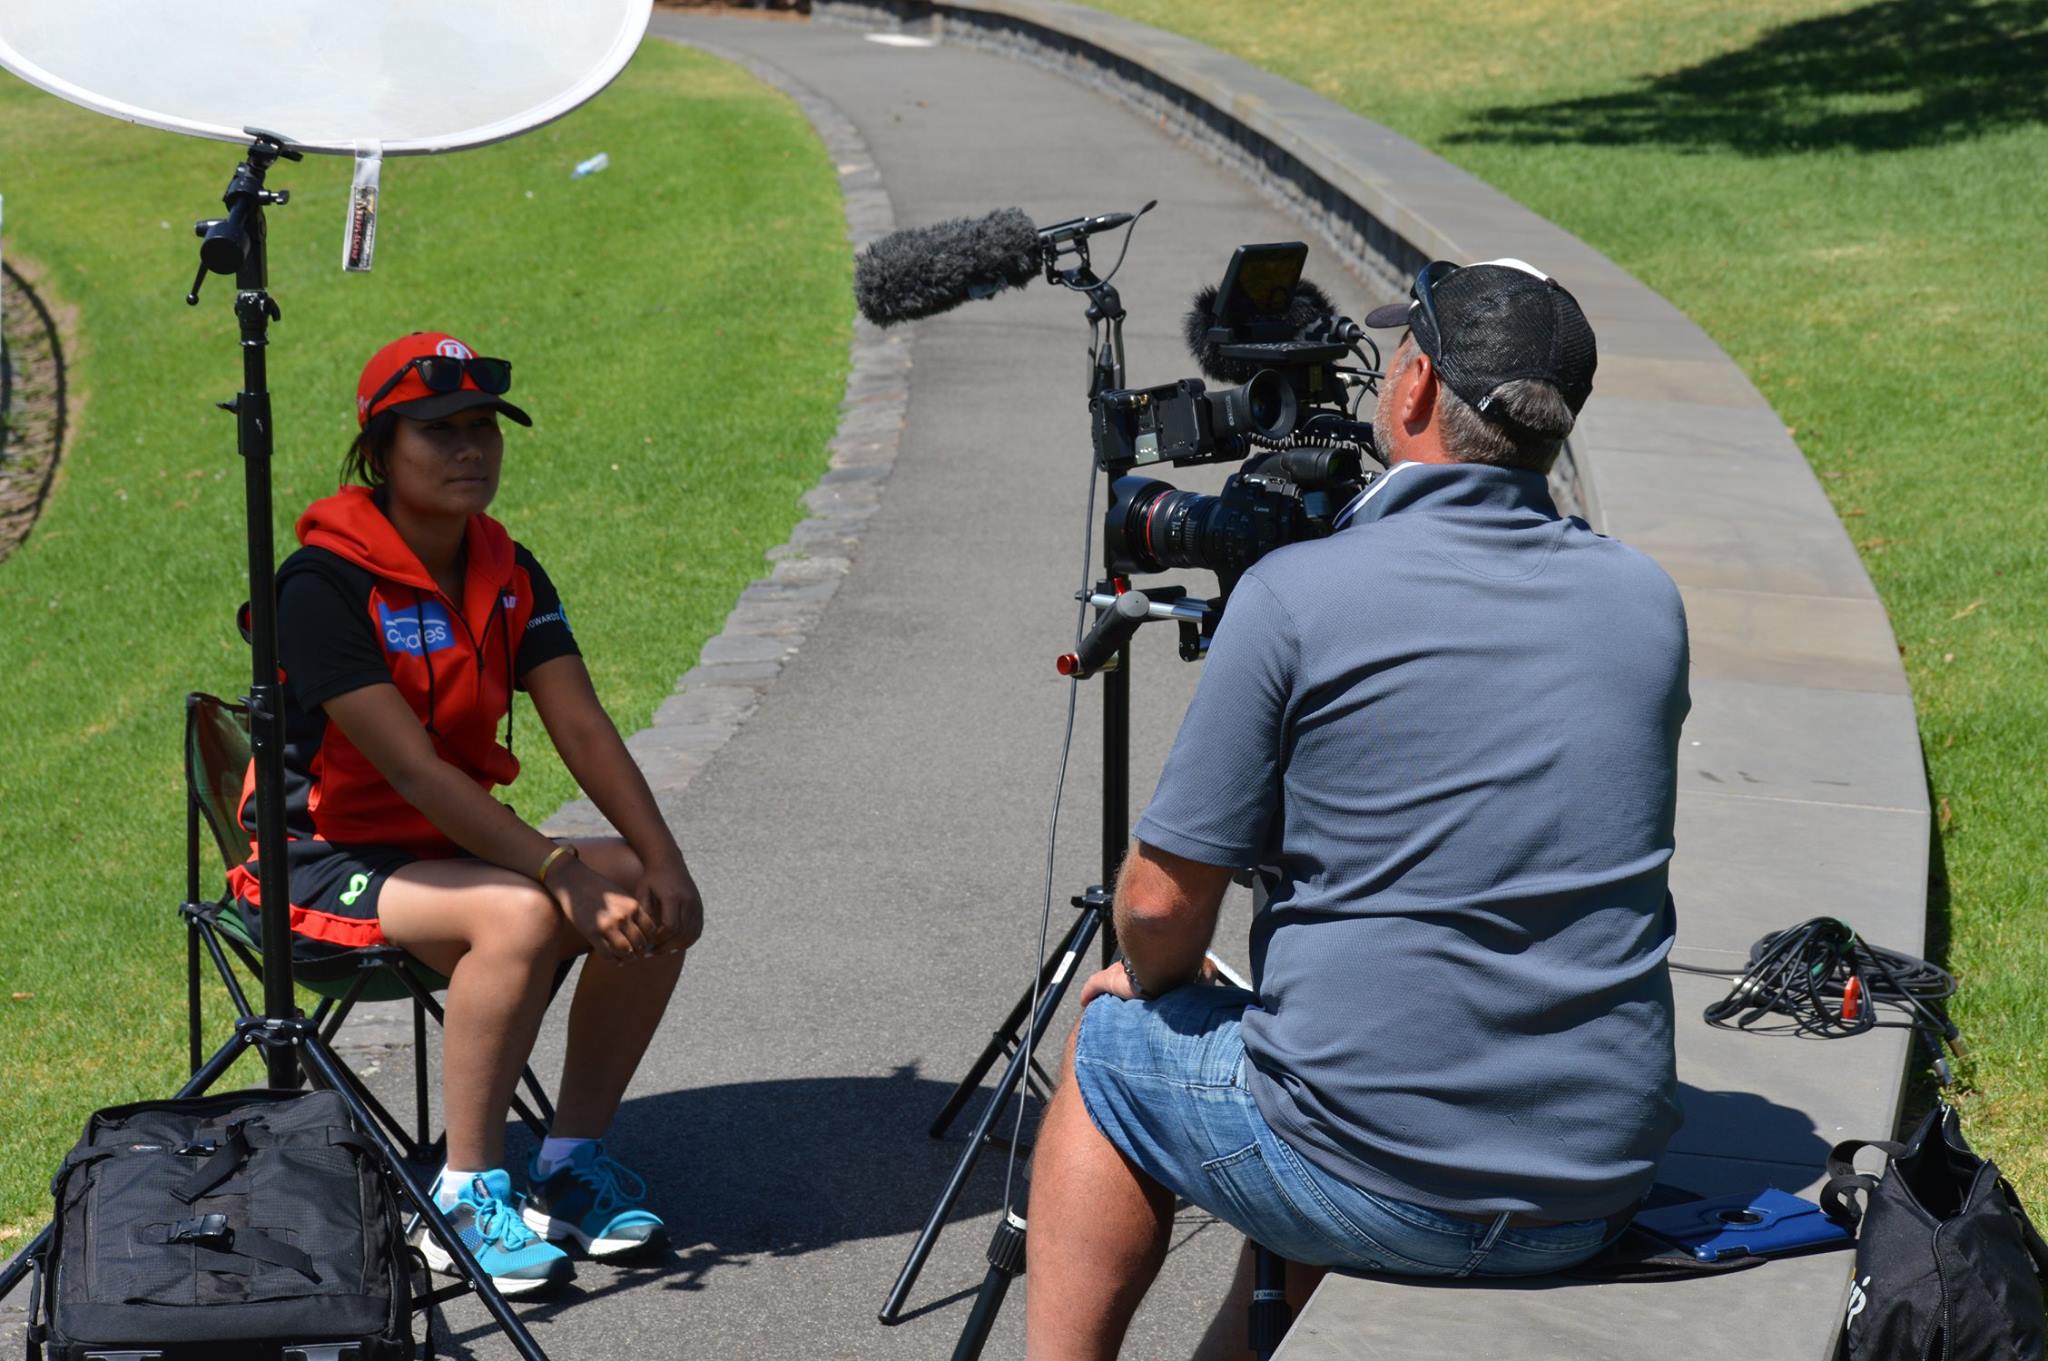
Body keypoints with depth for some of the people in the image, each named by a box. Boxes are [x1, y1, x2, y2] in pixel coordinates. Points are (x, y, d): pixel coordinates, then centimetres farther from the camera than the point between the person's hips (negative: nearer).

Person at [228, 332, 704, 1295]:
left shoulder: (508, 575, 2)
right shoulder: (326, 583, -20)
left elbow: (584, 732, -4)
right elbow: (412, 768, -26)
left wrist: (664, 863, -19)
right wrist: (561, 873, -32)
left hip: (452, 842, 7)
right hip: (326, 858, -7)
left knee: (652, 903, -12)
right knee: (521, 916, -32)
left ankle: (572, 1159, 1)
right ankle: (466, 1198, -19)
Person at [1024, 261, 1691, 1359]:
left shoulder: (1298, 594, -12)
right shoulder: (1649, 603, 3)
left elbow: (1162, 902, -8)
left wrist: (1149, 985, 13)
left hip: (1375, 1185, -5)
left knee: (1109, 1040, 23)